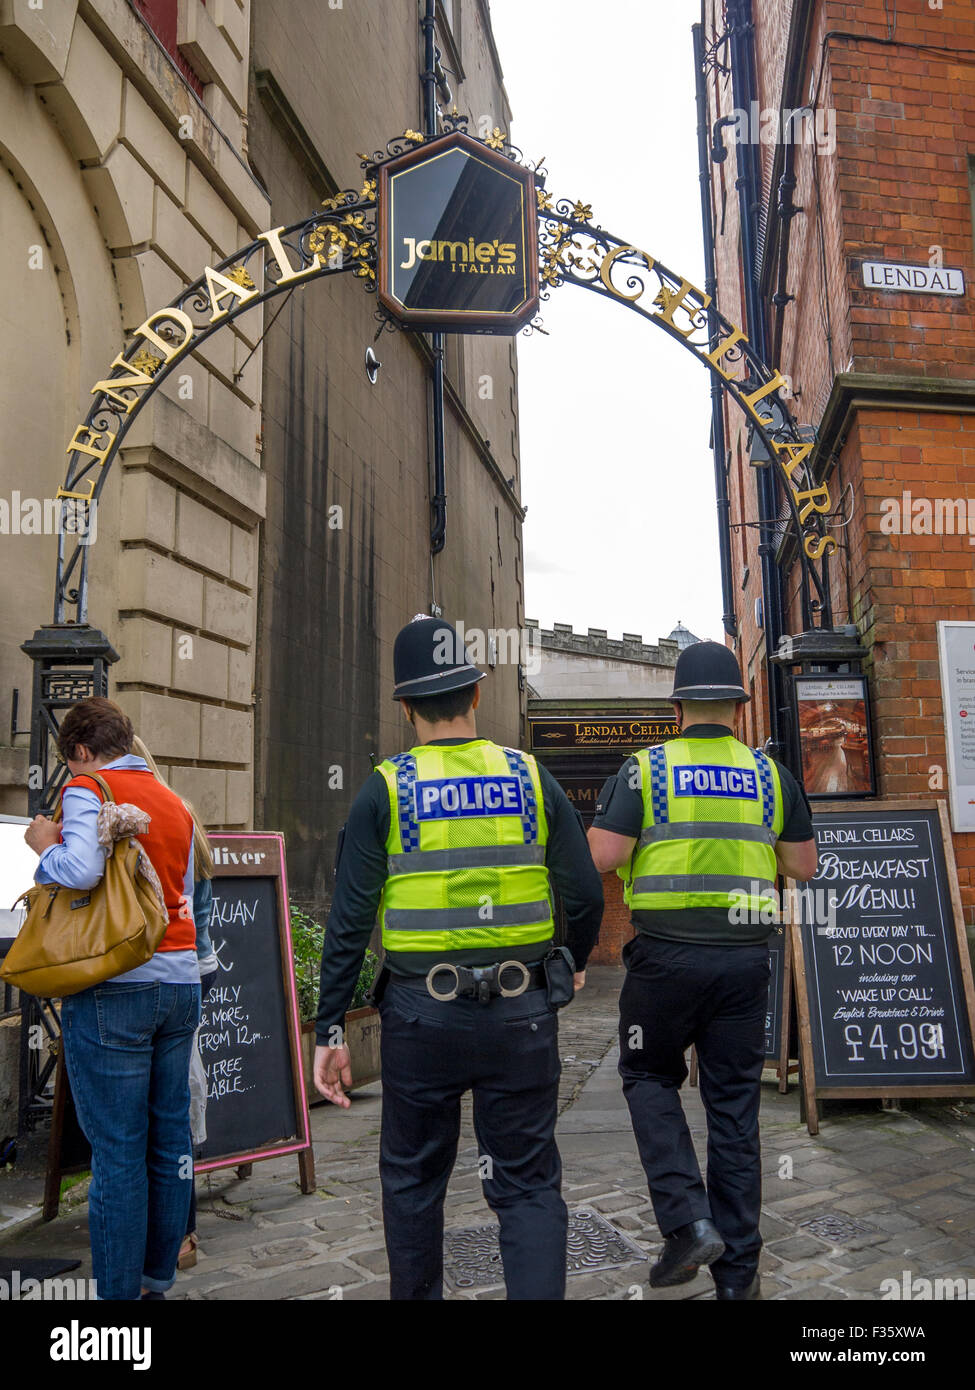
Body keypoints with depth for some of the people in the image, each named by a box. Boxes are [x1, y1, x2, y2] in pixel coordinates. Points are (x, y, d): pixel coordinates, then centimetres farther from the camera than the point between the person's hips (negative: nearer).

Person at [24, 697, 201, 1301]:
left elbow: (81, 868, -21)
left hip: (115, 986, -6)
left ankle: (118, 1289, 9)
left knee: (118, 1148, 0)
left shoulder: (87, 788, -4)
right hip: (181, 981, 7)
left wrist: (45, 843, -3)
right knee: (169, 1137, 14)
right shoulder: (176, 803, 16)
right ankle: (159, 1278, 26)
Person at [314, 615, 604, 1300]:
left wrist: (331, 1031, 0)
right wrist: (575, 961, 19)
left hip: (421, 1014, 0)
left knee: (413, 1179, 20)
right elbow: (584, 892, 0)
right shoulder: (531, 777, -1)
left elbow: (350, 921, -7)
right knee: (528, 1184, 12)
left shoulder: (385, 790, -5)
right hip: (521, 1012, 1)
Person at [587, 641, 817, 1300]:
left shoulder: (644, 770, -4)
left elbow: (602, 856, -11)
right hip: (744, 957, 3)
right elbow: (803, 865, 9)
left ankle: (688, 1222, 5)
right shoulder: (771, 774, 5)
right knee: (735, 1105, 11)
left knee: (650, 1079, 18)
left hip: (666, 955, -3)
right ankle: (737, 1271, 19)